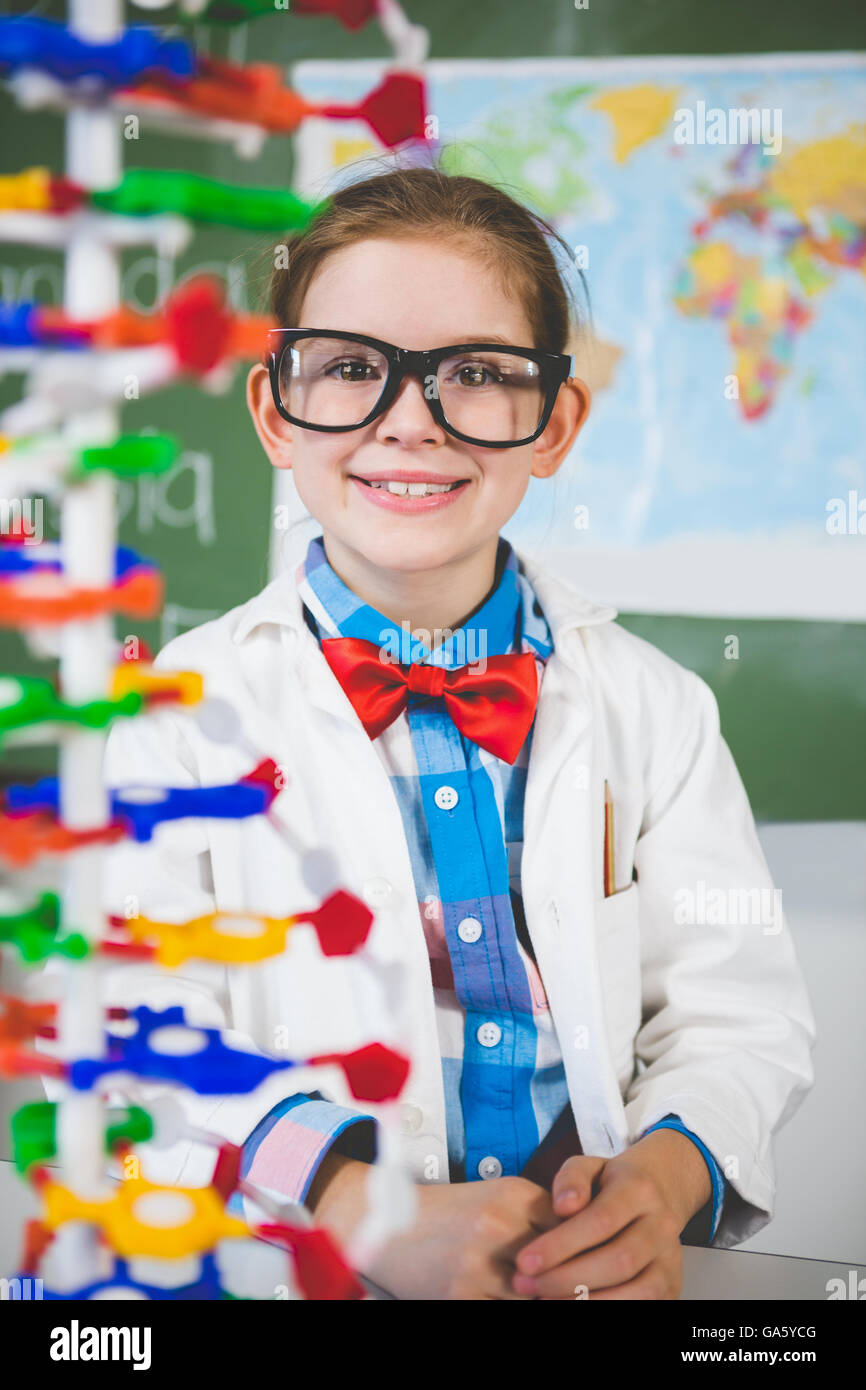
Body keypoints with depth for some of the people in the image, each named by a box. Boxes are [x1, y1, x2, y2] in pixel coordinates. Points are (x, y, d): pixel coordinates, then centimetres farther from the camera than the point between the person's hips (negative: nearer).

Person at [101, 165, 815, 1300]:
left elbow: (741, 1009, 6)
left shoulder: (656, 705, 6)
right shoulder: (181, 710, -1)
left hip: (598, 1264, 2)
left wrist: (667, 1175, -14)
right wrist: (365, 1215, -22)